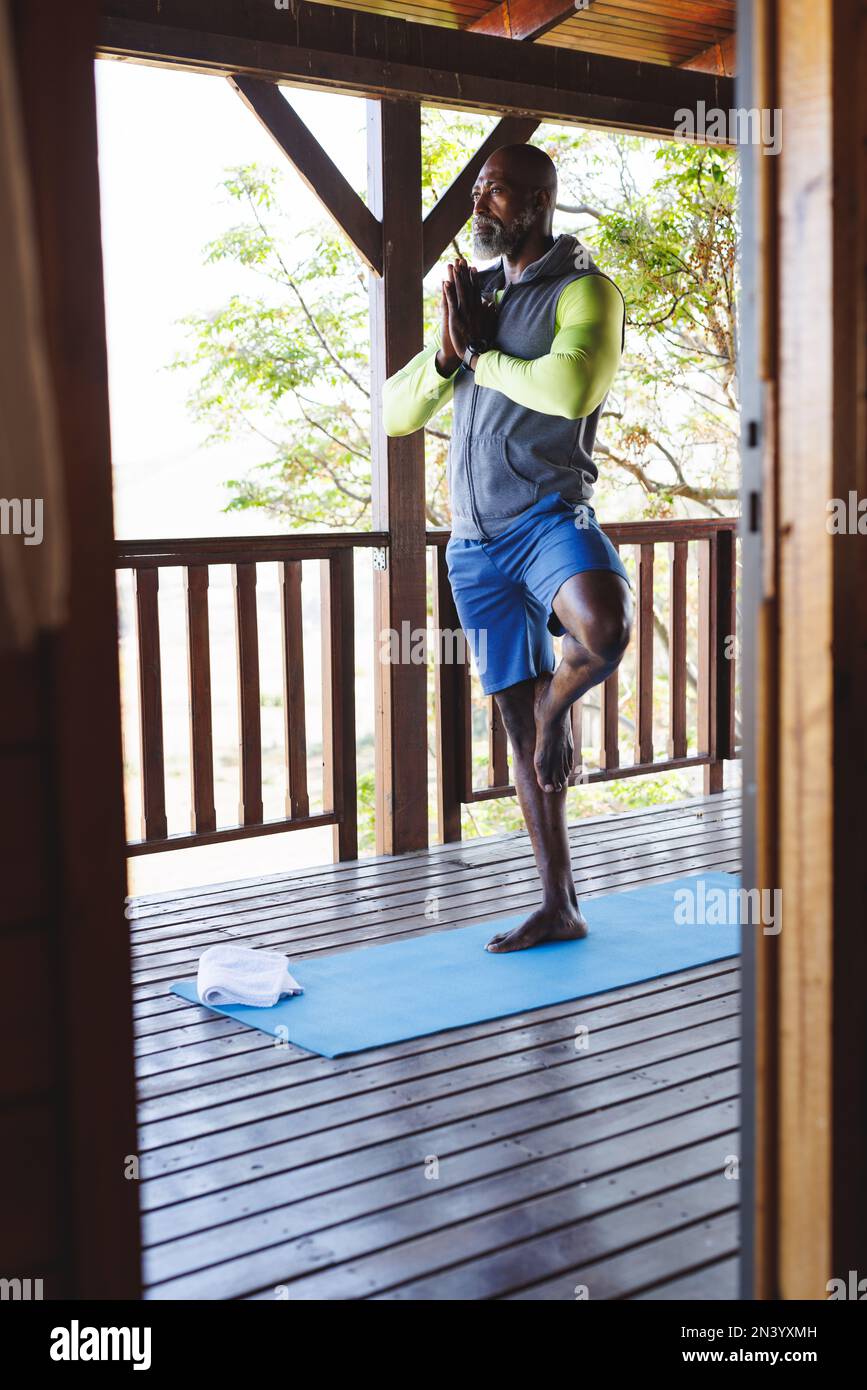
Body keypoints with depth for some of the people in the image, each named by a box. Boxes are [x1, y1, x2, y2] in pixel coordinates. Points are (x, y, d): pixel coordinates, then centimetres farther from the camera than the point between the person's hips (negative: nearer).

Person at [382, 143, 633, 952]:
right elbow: (395, 415, 15)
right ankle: (558, 908, 15)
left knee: (604, 627, -38)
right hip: (473, 541, 6)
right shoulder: (476, 294, 18)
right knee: (517, 717, 7)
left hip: (548, 515, -6)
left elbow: (572, 388, -24)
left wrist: (481, 354, -8)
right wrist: (448, 351, -3)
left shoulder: (585, 292, -2)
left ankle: (558, 703, -2)